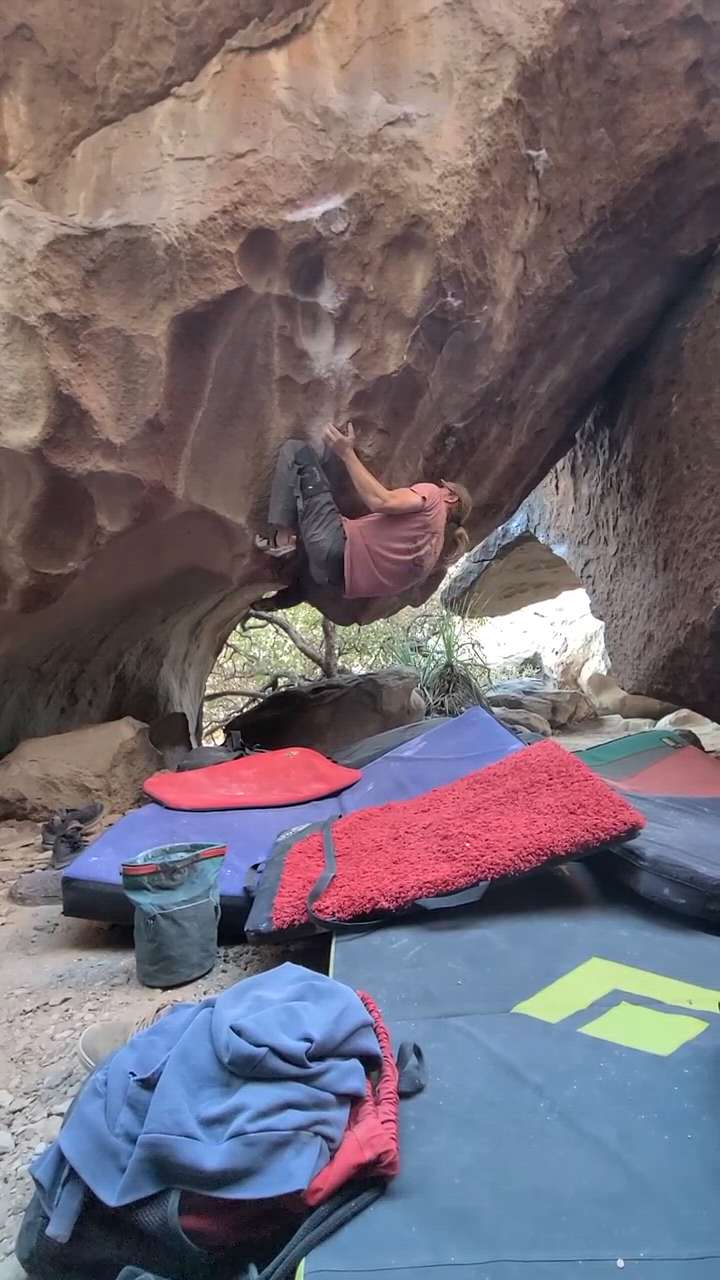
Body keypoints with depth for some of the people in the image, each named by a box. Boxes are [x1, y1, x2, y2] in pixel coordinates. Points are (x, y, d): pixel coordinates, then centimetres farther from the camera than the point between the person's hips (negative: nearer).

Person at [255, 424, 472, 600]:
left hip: (334, 550, -9)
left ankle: (282, 539, -9)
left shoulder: (431, 496, 3)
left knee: (296, 450, -3)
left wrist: (347, 453, -9)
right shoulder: (437, 546, 24)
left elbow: (381, 501, -16)